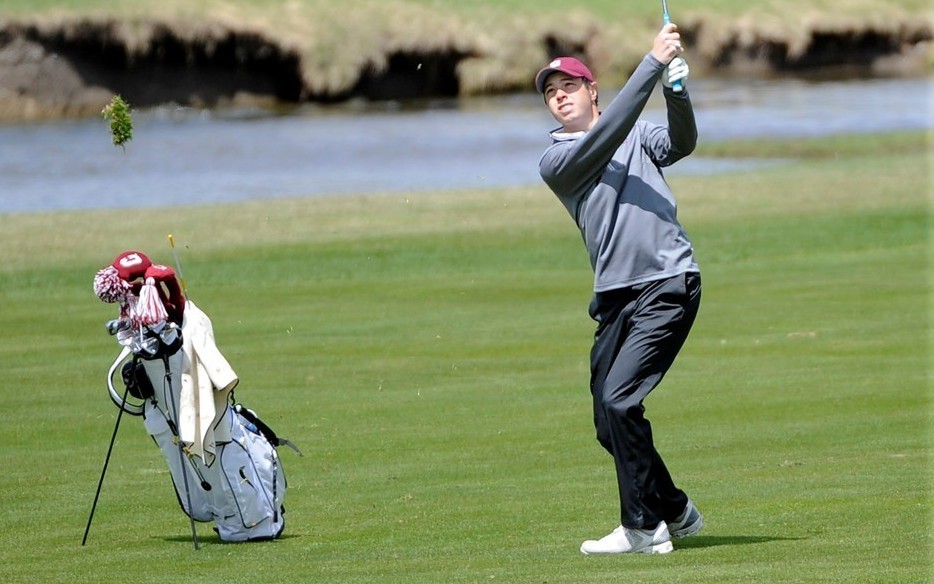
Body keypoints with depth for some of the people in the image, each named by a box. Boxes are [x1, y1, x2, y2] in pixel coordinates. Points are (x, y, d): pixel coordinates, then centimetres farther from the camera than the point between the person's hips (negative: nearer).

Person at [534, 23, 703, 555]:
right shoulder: (556, 162, 6)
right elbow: (607, 134, -10)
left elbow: (681, 144, -8)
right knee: (610, 424, 4)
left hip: (670, 282, -3)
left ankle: (643, 528, -10)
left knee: (619, 400, -17)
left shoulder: (638, 134, 12)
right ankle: (676, 512, 23)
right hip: (616, 297, 3)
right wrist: (654, 63, -15)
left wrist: (677, 88, -25)